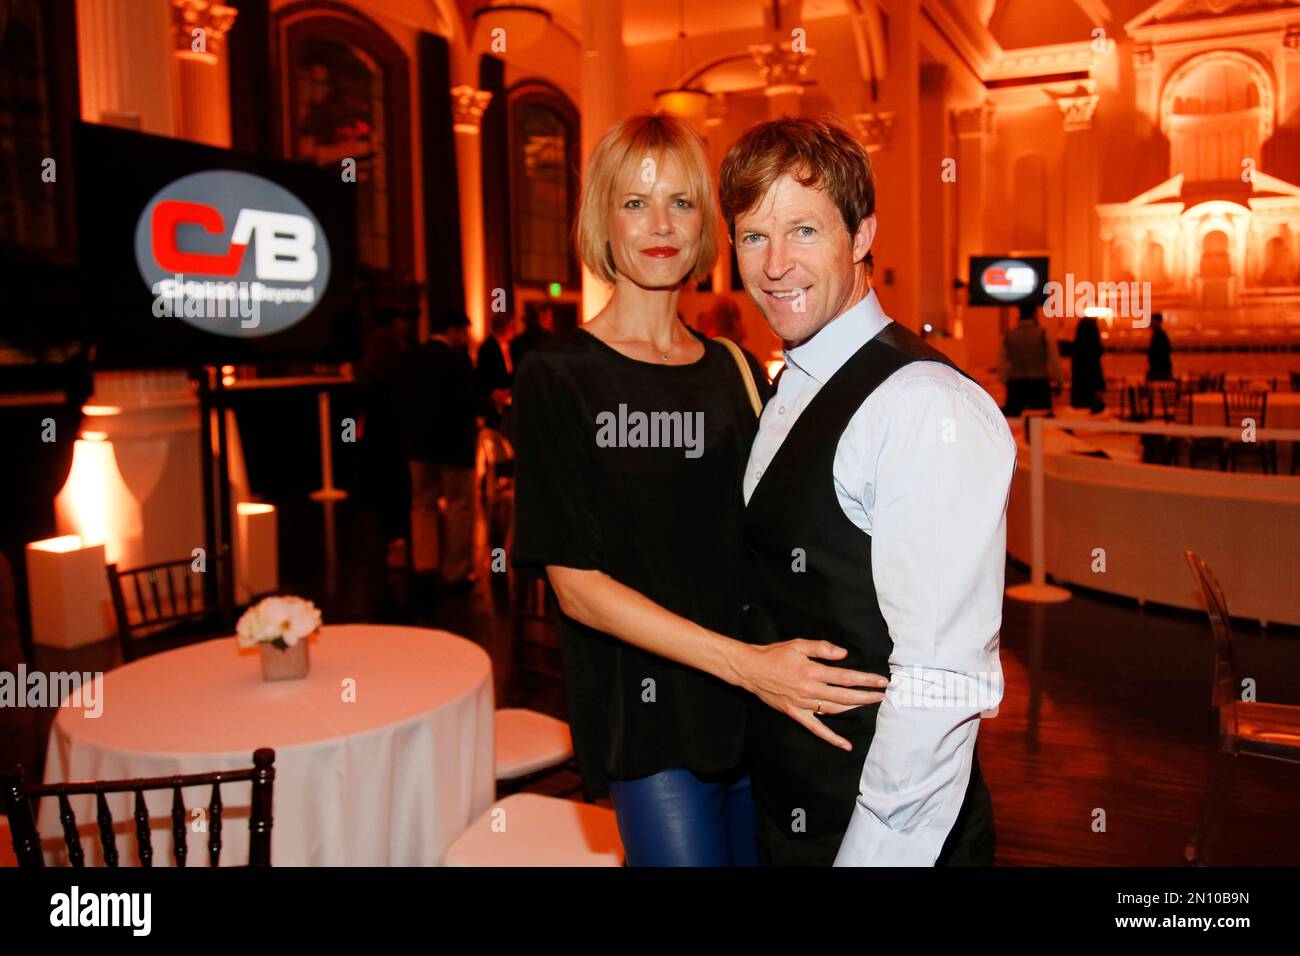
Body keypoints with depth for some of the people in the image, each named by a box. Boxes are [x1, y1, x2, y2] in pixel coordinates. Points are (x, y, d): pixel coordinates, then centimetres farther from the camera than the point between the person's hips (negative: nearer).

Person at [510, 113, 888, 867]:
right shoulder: (557, 376, -8)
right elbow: (576, 582, -14)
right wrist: (745, 663, -22)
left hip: (757, 710, 5)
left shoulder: (733, 371, 7)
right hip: (648, 721, -5)